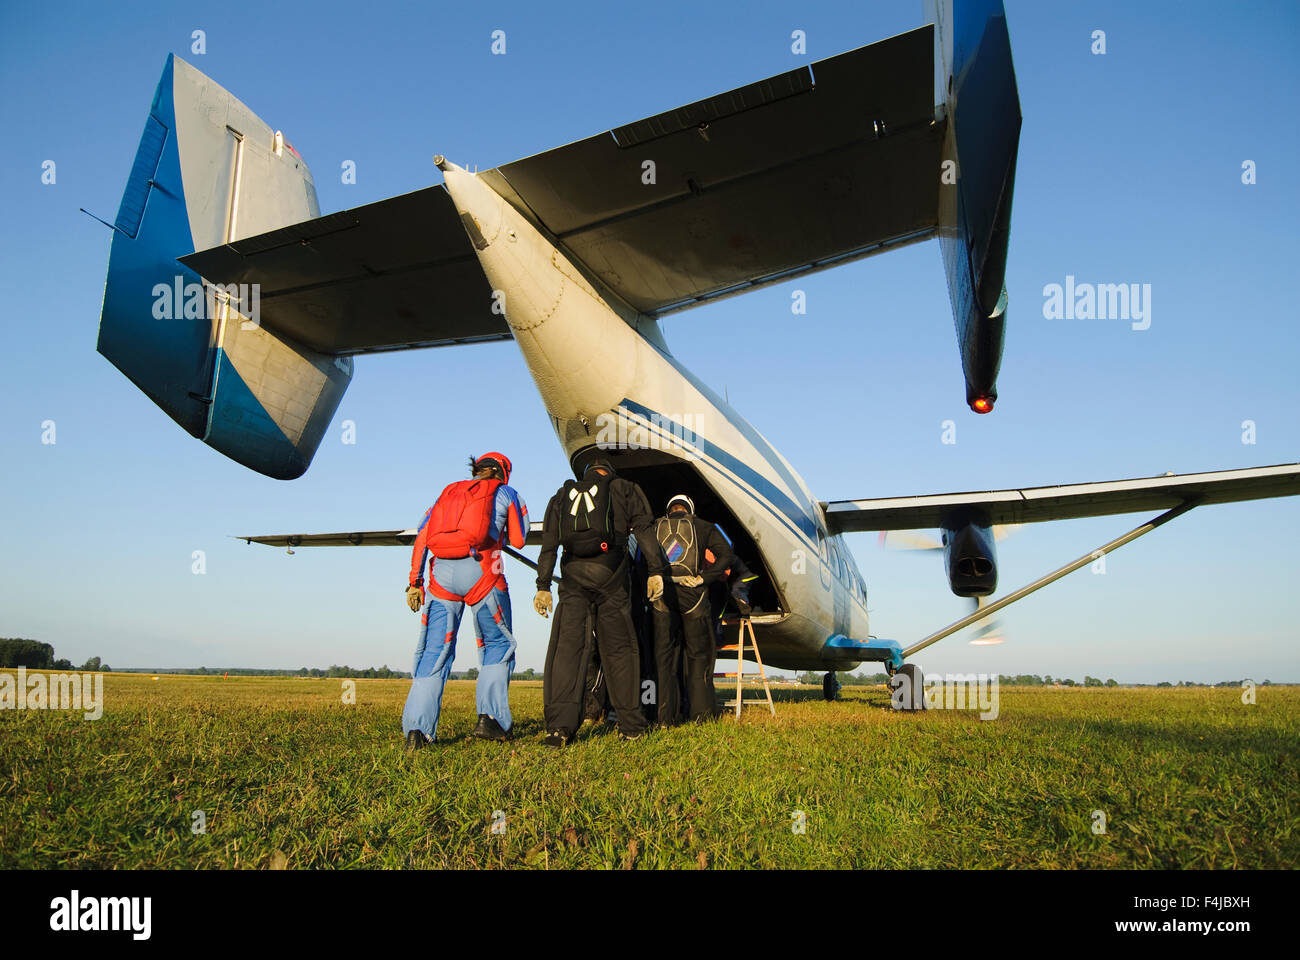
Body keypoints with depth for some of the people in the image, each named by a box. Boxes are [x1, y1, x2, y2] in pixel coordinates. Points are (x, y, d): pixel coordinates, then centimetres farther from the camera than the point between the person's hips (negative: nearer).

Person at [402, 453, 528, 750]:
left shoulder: (448, 493, 26)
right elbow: (518, 540, 17)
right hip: (481, 571, -3)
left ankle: (417, 728, -4)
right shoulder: (505, 494, 18)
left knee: (435, 651, 5)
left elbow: (421, 539, 15)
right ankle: (489, 717, 4)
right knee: (498, 644, 13)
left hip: (441, 573, 3)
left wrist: (414, 583, 13)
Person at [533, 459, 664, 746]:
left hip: (572, 574, 2)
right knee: (619, 649, 5)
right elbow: (644, 530, 4)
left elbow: (549, 544, 15)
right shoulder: (624, 488, 17)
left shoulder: (562, 496, 23)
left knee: (567, 647, -2)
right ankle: (631, 726, 10)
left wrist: (543, 586, 12)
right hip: (610, 573, -2)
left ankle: (559, 725, -12)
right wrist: (655, 571, -1)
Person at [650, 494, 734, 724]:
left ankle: (667, 716, 6)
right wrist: (703, 579, -4)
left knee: (664, 655, 8)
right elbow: (727, 555, -1)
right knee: (699, 653, 11)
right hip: (691, 594, -1)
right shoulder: (703, 527, 10)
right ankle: (701, 711, 9)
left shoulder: (655, 527, 14)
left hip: (661, 595, 1)